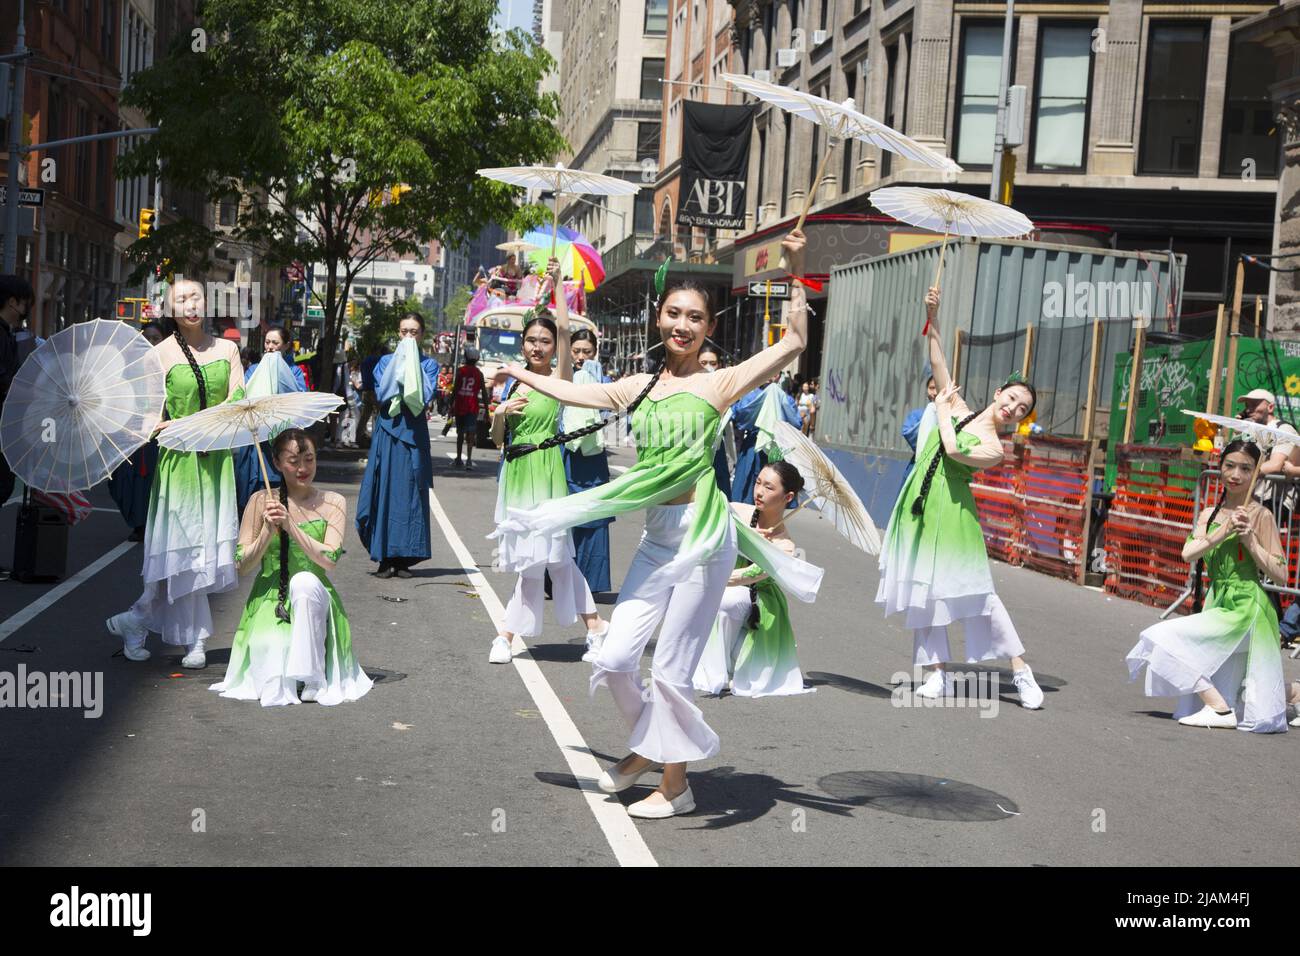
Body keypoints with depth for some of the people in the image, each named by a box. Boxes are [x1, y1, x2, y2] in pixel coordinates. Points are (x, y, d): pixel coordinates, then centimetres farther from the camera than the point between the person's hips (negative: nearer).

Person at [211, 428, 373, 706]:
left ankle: (314, 680, -28)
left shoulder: (333, 503, 3)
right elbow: (242, 564, 0)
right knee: (270, 651, -32)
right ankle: (279, 683, 4)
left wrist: (291, 526, -18)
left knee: (305, 580, -36)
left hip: (312, 599, 0)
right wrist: (268, 530, -16)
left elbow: (330, 559, -10)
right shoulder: (261, 501, 3)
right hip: (269, 600, 0)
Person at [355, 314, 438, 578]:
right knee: (385, 491, -2)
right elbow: (381, 396, -5)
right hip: (387, 431, 1)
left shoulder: (428, 364, 8)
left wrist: (411, 369, -6)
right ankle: (385, 558, 1)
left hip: (414, 433, 0)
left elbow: (425, 397, -8)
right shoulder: (386, 362, 10)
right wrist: (398, 368, -7)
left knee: (410, 492, -1)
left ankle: (404, 558, 3)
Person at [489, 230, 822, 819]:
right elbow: (571, 393, 26)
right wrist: (517, 371, 36)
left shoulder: (718, 384, -3)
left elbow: (795, 340, -11)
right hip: (656, 538, 5)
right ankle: (647, 747, 33)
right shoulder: (640, 388, 12)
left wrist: (794, 270, -16)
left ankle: (675, 785, 18)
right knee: (615, 660, 5)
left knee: (672, 669, 0)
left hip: (702, 533, -5)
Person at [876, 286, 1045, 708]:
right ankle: (937, 671, 10)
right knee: (921, 588, 4)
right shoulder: (960, 408, 10)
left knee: (976, 590, -7)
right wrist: (932, 318, -2)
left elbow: (954, 451, -21)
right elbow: (938, 364, 8)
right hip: (920, 505, 5)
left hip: (952, 513, -5)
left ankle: (1021, 671, 1)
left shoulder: (993, 449, -5)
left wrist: (942, 410, -6)